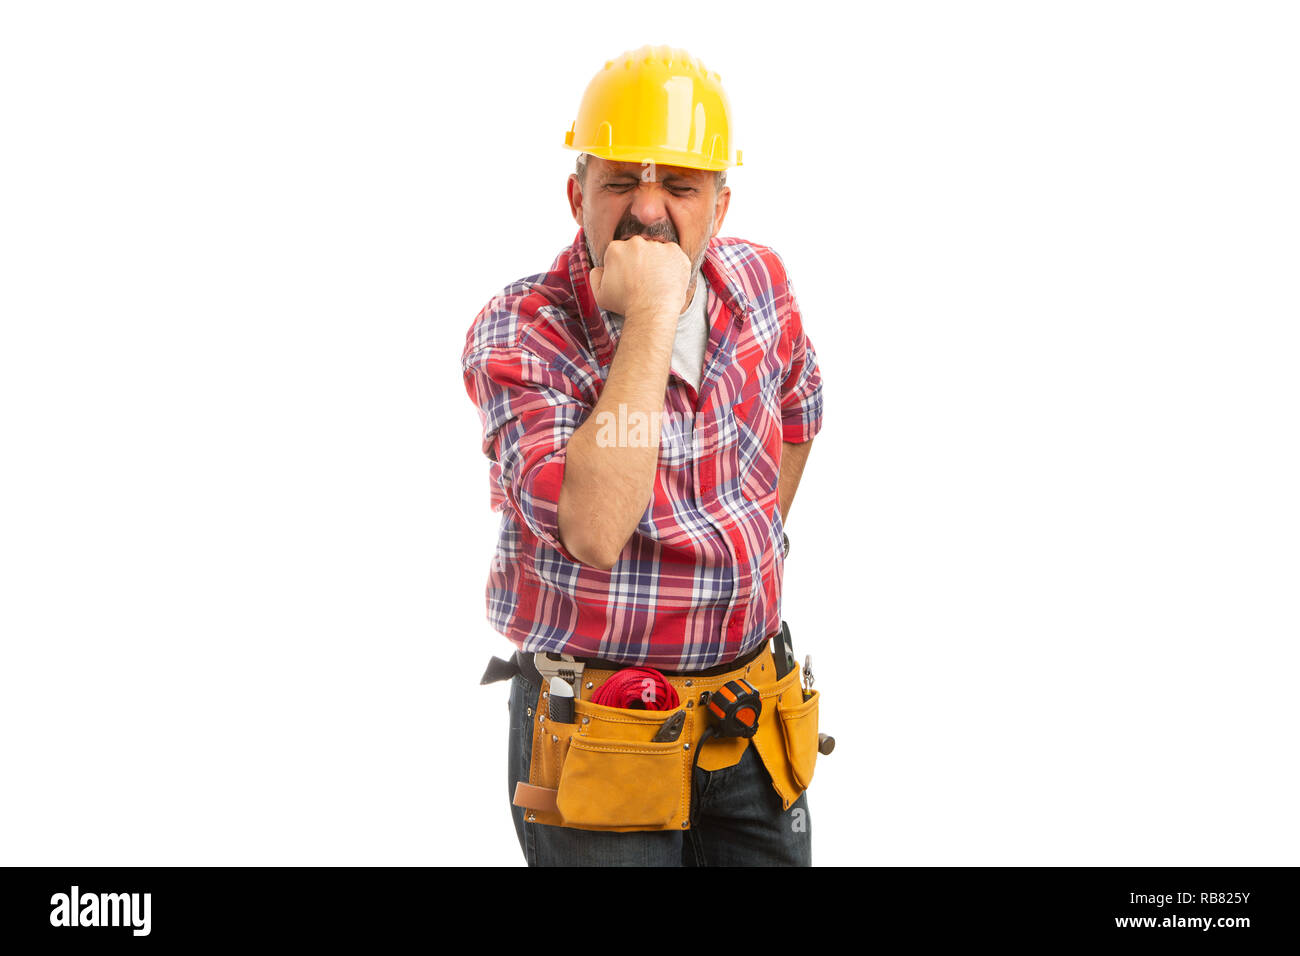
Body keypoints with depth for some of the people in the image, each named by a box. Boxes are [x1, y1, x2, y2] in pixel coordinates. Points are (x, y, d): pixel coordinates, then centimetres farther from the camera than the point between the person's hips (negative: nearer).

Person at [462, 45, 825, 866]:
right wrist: (650, 321, -31)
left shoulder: (757, 281, -1)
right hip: (599, 733, -5)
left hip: (753, 716, 5)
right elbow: (592, 532, -34)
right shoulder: (518, 336, -18)